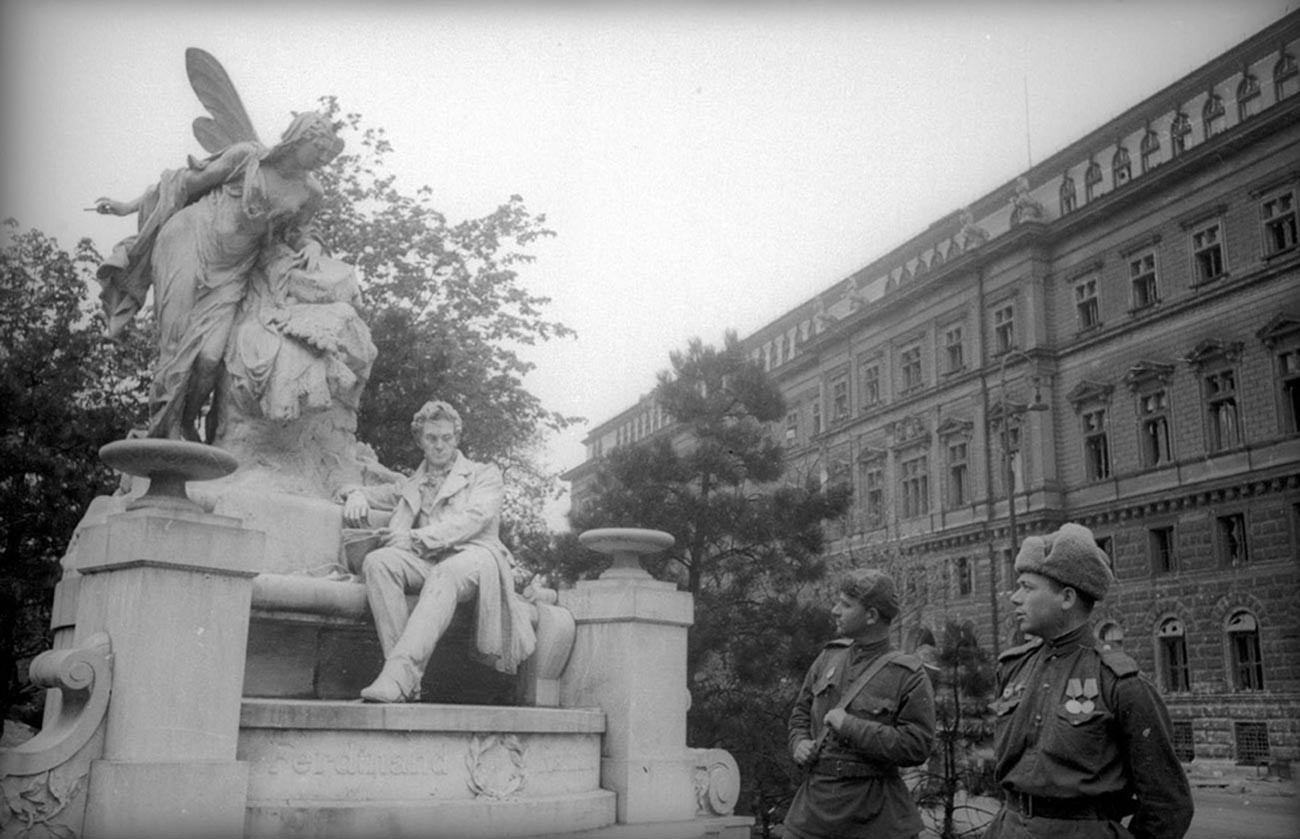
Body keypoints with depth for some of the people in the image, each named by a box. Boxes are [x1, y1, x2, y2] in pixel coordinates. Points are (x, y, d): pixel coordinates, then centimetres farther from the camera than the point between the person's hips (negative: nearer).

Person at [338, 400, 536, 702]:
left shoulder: (485, 474, 19)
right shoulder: (411, 486, 32)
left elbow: (475, 518, 1)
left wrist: (417, 537, -11)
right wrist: (357, 496, 9)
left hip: (472, 556, -3)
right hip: (425, 563, 4)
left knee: (446, 573, -40)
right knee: (376, 561, -29)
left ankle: (399, 675, -52)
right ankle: (408, 680, -37)